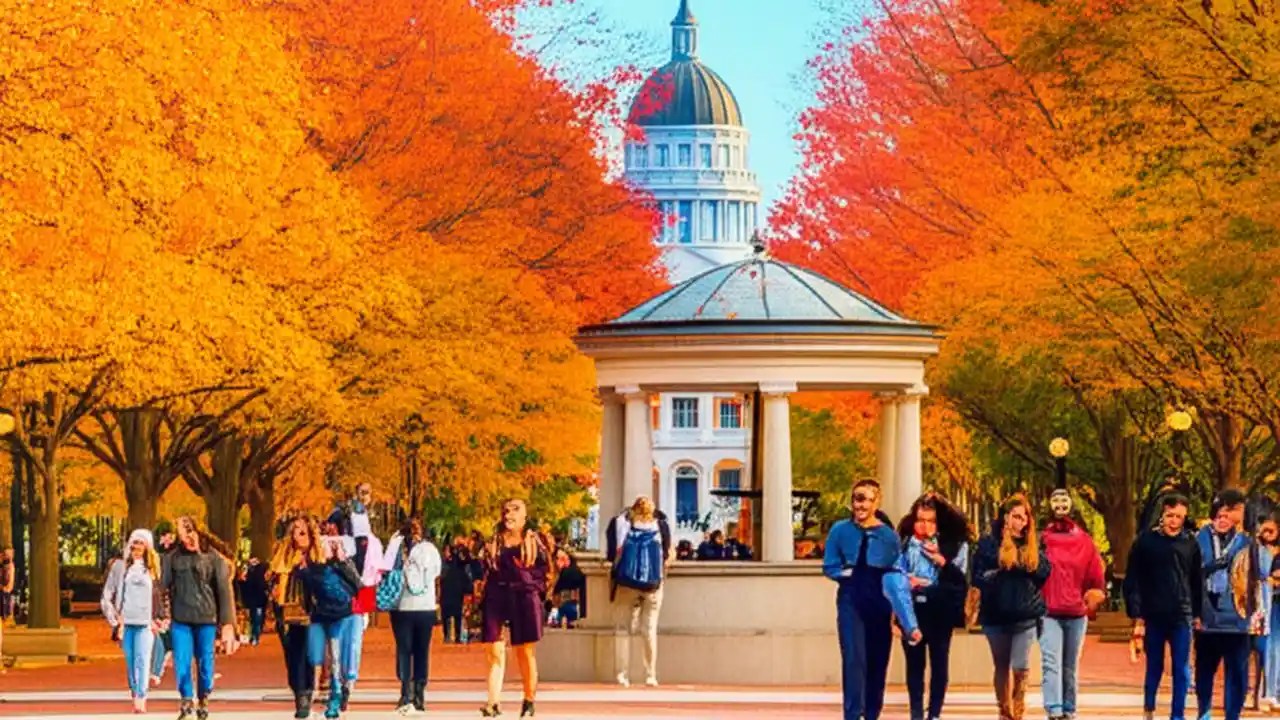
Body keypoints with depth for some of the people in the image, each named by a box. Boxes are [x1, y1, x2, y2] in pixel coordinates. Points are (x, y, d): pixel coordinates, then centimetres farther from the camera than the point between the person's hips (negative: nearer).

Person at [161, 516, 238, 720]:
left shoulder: (214, 558, -3)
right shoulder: (173, 558, 1)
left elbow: (224, 591, -4)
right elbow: (162, 587, 2)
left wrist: (227, 622, -8)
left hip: (206, 619, -1)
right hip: (181, 619, 1)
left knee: (205, 662, 6)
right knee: (181, 663, -3)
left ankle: (203, 701, 23)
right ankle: (187, 702, 11)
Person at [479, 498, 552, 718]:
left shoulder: (534, 541, 7)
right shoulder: (494, 542, 14)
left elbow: (545, 570, 3)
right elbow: (487, 572, 13)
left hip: (525, 598, -2)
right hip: (496, 598, 2)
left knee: (526, 654, 2)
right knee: (495, 653, -8)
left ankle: (529, 701, 13)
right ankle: (493, 702, -13)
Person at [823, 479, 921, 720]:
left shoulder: (889, 536, 1)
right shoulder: (840, 530, 0)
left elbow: (897, 573, 1)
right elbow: (830, 567, 2)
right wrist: (852, 573, -13)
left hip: (880, 605, 2)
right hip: (851, 602, -2)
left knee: (878, 661, 8)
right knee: (854, 659, -13)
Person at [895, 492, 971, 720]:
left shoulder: (954, 545, 0)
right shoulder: (904, 543, 2)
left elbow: (961, 581, -4)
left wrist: (942, 562, -17)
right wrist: (906, 582, -15)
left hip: (940, 612, -1)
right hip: (912, 611, 1)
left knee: (939, 664, 2)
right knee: (914, 664, 5)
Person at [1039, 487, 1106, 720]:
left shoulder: (1084, 540, 8)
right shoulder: (1042, 538, 2)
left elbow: (1095, 574, 10)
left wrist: (1094, 596, 0)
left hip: (1077, 613, 2)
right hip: (1049, 613, -2)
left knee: (1070, 667, 10)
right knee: (1051, 663, -15)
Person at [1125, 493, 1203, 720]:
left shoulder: (1190, 543, 4)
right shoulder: (1146, 540, -2)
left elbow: (1197, 581, 9)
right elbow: (1132, 581, -2)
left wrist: (1197, 614, 5)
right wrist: (1137, 616, -7)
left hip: (1182, 617, 1)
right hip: (1153, 616, -1)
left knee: (1181, 670, -1)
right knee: (1154, 667, 9)